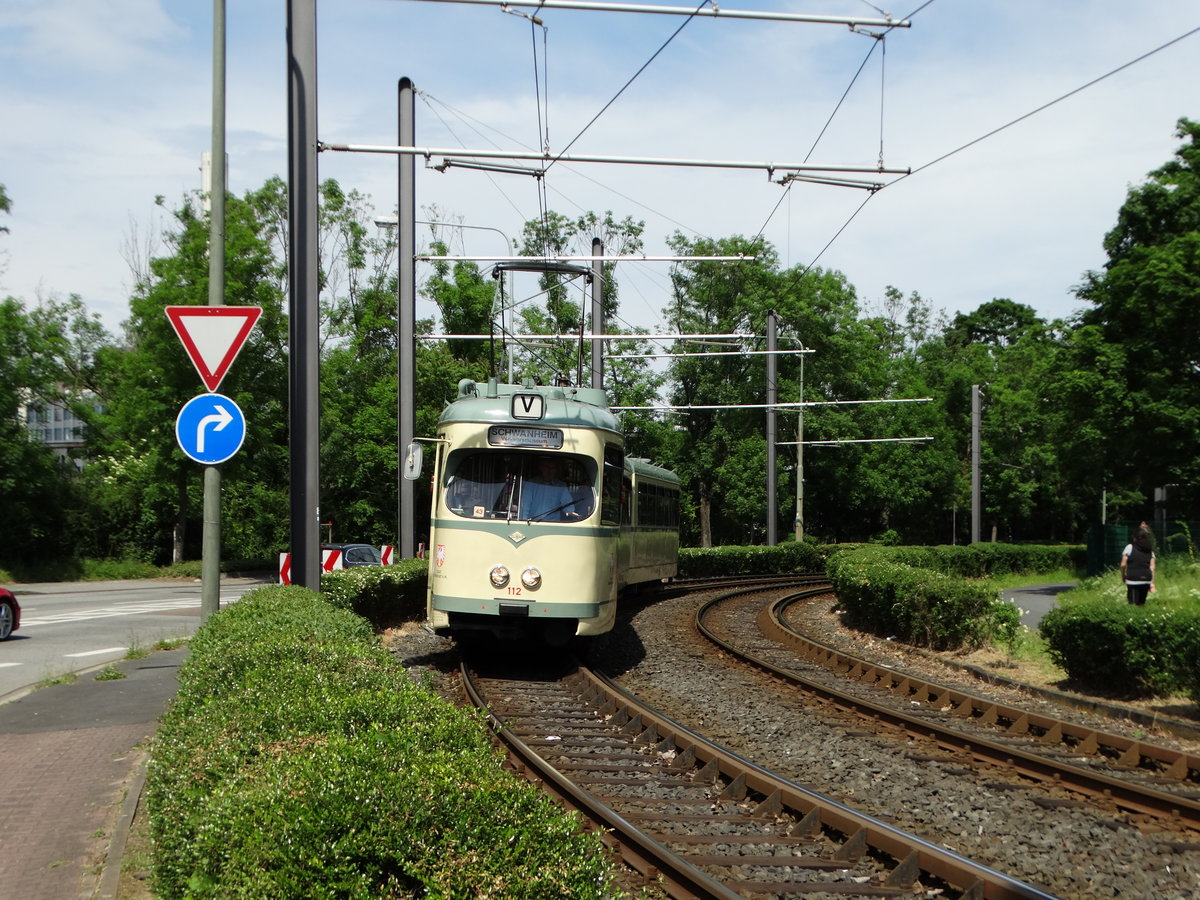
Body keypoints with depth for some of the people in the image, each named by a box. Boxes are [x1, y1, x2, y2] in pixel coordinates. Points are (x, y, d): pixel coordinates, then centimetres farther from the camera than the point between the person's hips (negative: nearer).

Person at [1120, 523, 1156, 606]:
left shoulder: (1130, 547, -3)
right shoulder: (1150, 550, 9)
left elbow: (1123, 565, -5)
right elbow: (1152, 567, 6)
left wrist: (1123, 576, 11)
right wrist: (1152, 583, 10)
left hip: (1133, 580, -5)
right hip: (1146, 580, 5)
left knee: (1134, 604, -4)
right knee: (1141, 603, 15)